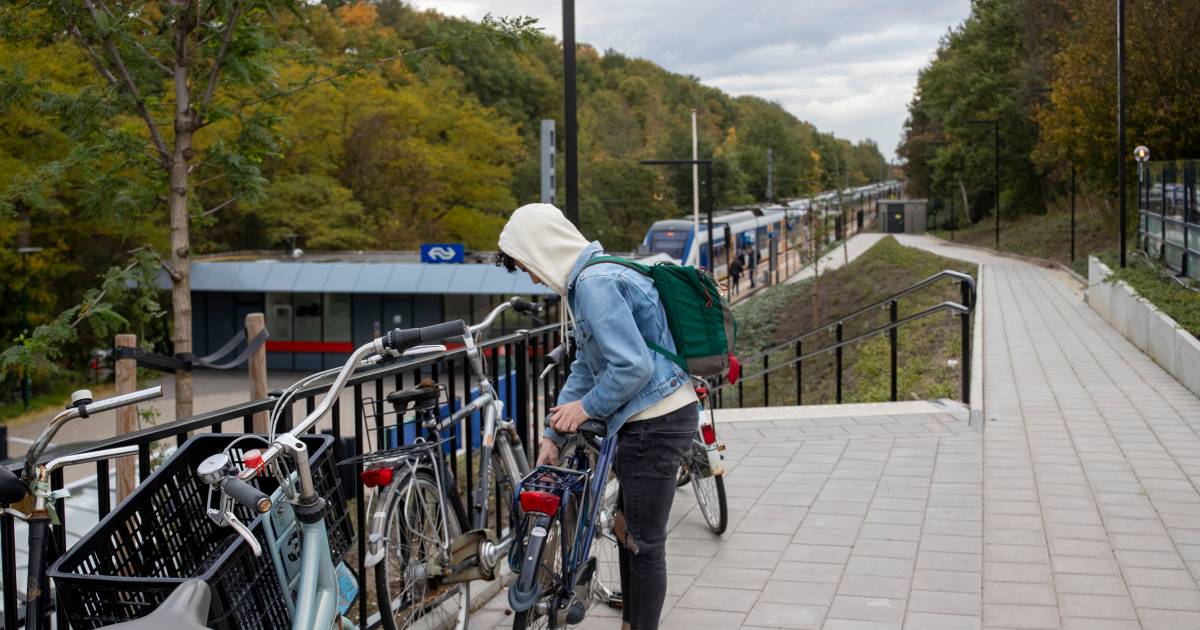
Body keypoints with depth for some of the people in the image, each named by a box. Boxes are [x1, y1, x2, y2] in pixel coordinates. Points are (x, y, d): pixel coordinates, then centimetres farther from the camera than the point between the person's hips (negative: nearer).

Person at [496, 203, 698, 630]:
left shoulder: (596, 283, -20)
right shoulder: (590, 279, 13)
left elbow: (632, 366, -26)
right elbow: (585, 367, 17)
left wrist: (586, 407, -10)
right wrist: (553, 435, 14)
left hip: (655, 422, -11)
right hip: (653, 418, 11)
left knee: (643, 543, 1)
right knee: (626, 526, 21)